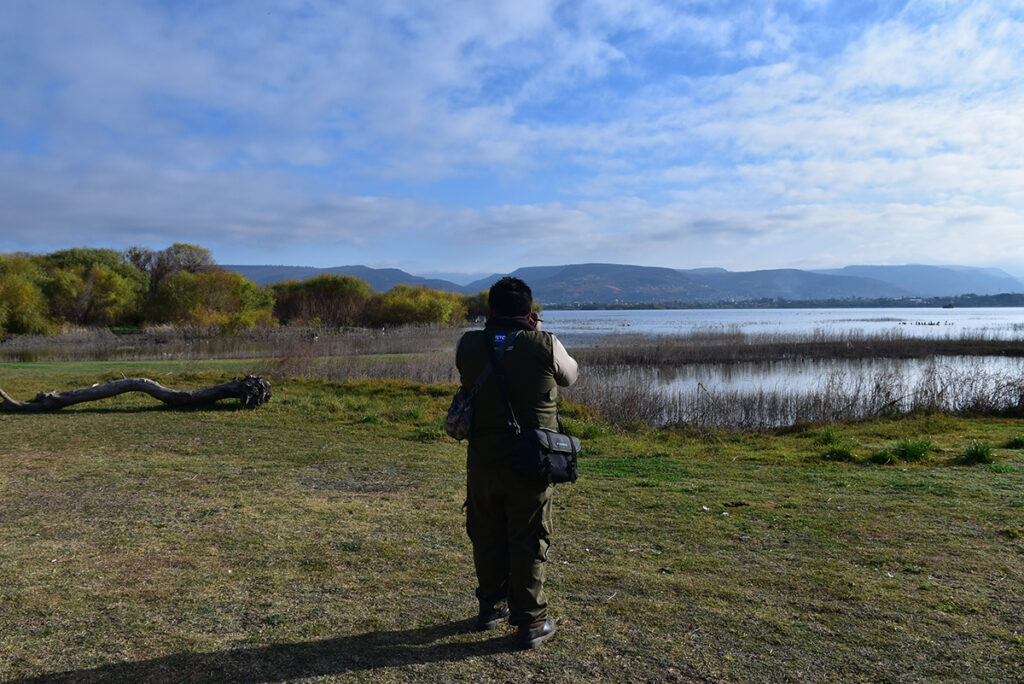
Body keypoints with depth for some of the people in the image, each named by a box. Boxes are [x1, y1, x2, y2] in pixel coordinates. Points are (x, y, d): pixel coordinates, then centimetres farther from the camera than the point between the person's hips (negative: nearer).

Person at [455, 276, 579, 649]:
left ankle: (491, 608, 36)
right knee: (529, 544, 9)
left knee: (487, 538, 18)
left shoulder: (468, 345, -6)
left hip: (482, 461, 3)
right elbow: (569, 375, 7)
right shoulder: (546, 346, -13)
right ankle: (531, 623, 19)